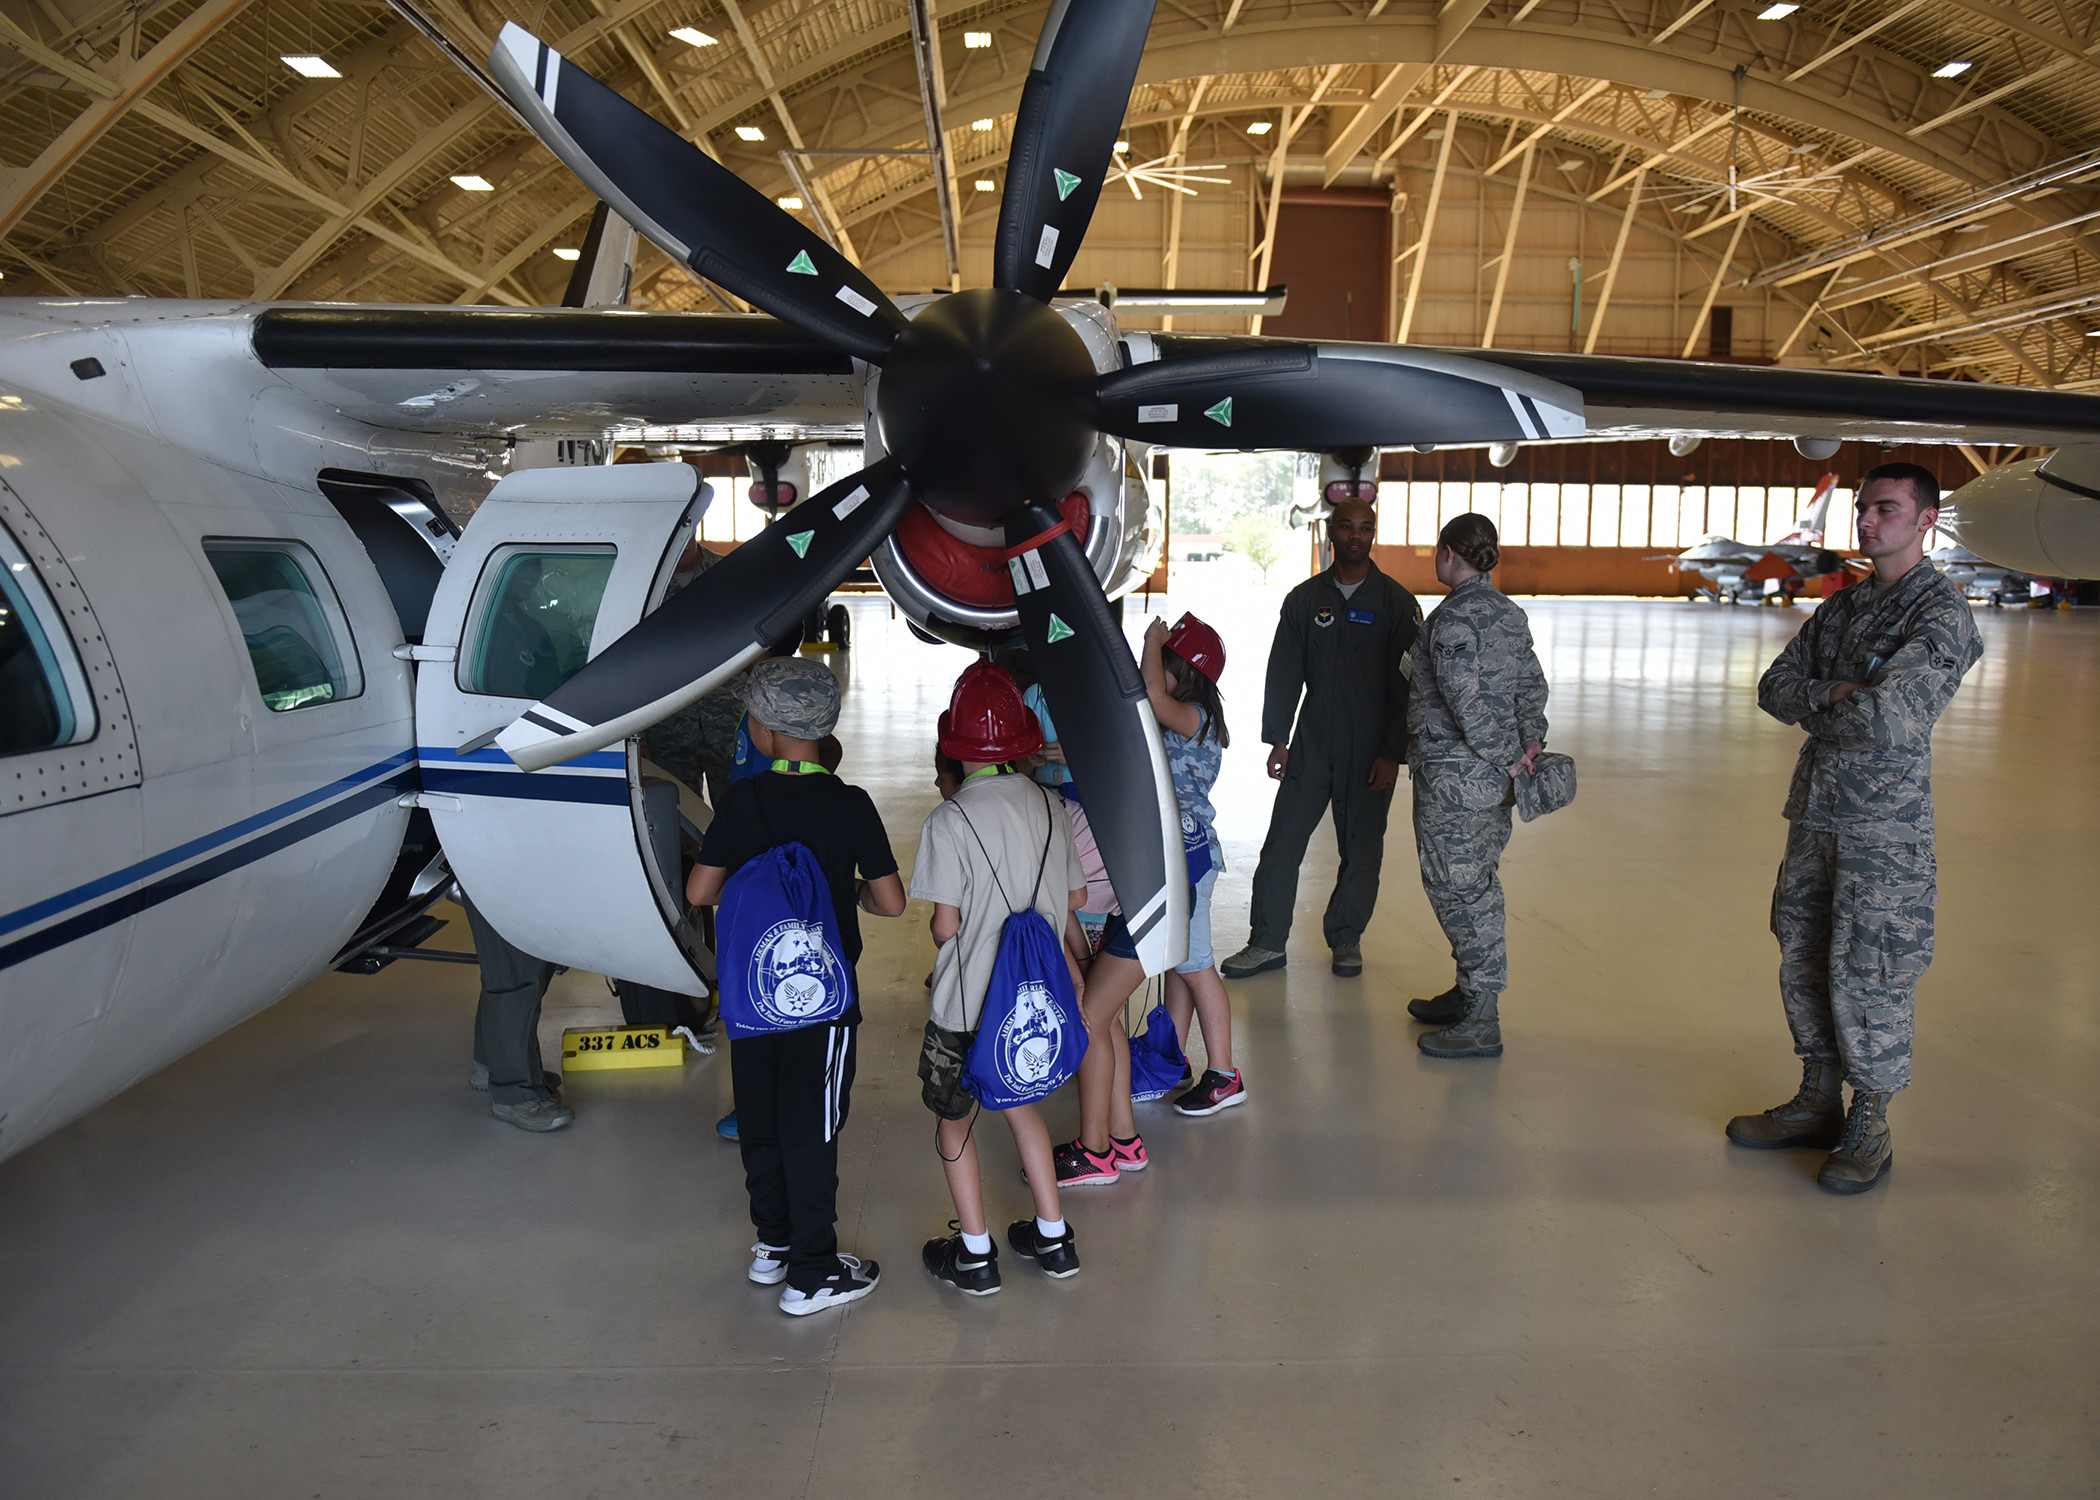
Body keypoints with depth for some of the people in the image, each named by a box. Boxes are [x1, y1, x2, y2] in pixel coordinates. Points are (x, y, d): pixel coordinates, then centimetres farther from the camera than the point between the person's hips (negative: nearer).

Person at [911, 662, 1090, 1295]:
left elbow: (945, 924, -18)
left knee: (953, 1120, 15)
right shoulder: (1047, 804, -4)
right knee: (1020, 1103, 25)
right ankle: (1053, 1237, 30)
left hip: (967, 1003, -5)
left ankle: (975, 1254, 23)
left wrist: (941, 928, 5)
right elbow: (1076, 896, 5)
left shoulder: (948, 821, -19)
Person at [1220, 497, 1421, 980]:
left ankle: (1346, 939, 25)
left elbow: (1407, 683, -2)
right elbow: (1283, 672, 9)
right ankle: (1267, 942, 10)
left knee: (1362, 851, 7)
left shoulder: (1396, 603, 0)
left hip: (1371, 751, -1)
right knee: (1281, 844, 0)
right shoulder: (1305, 599, 7)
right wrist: (1277, 739, 3)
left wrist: (1393, 753, -7)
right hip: (1311, 745, 2)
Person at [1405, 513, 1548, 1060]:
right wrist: (1530, 740, 2)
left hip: (1455, 777, -9)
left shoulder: (1453, 617, -17)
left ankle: (1480, 1023, 2)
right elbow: (1531, 683, 10)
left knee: (1458, 886, -3)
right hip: (1493, 776, 9)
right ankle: (1472, 991, 31)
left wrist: (1506, 757, -16)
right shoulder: (1509, 612, 11)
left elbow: (1468, 701, -23)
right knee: (1478, 882, 18)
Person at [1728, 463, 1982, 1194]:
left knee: (1866, 976, -1)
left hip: (1884, 824, -7)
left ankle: (1869, 1129, 15)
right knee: (1802, 959, 14)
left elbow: (1891, 716, -24)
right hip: (1815, 811, 7)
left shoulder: (1942, 613, -11)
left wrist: (1816, 713, -6)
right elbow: (1775, 687, 7)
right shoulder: (1842, 605, 13)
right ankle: (1818, 1102, 29)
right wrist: (1836, 695, -12)